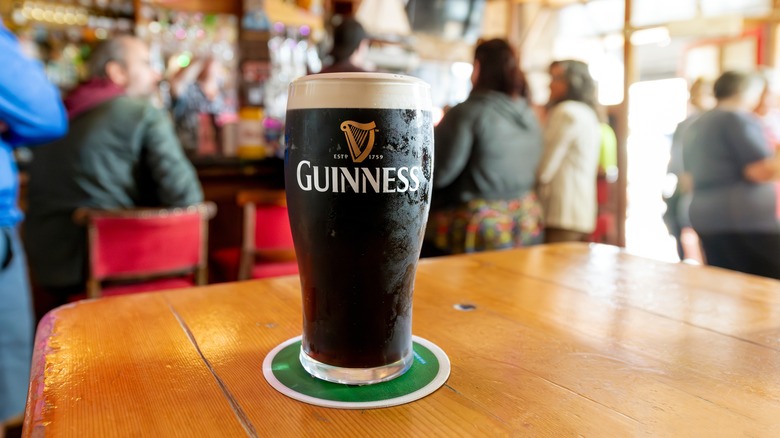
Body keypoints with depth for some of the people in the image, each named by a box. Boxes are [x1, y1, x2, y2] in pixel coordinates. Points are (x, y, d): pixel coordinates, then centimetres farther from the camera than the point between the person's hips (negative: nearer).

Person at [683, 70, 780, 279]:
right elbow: (762, 171, -15)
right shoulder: (739, 119, -6)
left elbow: (690, 177, 23)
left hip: (704, 218, 8)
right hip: (747, 219, -8)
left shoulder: (695, 126, 19)